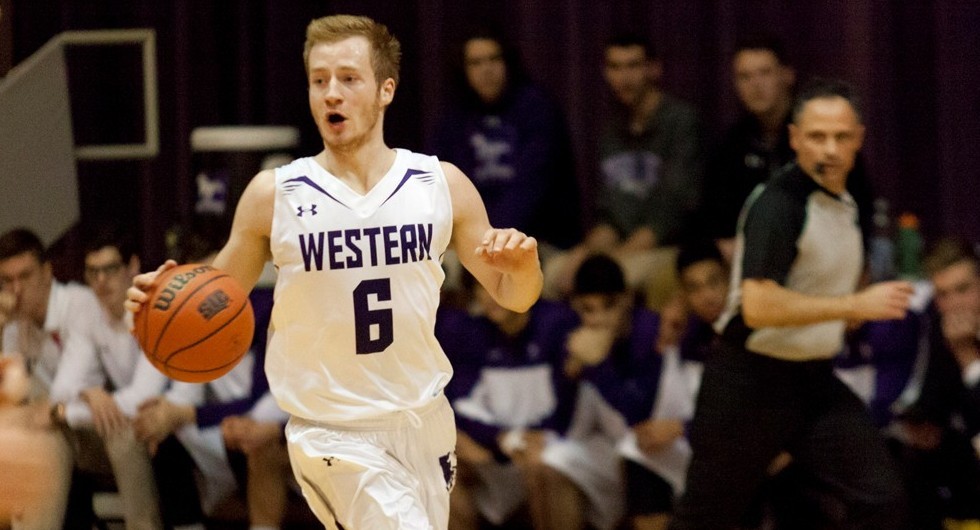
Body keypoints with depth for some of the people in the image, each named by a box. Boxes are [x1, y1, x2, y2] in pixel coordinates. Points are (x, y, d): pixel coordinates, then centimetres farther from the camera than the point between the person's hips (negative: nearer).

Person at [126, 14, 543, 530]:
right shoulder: (274, 194, -6)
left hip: (423, 422, 4)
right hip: (334, 434, -4)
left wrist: (524, 263, -16)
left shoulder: (442, 185, -1)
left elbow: (512, 295, 7)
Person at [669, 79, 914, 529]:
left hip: (815, 382, 7)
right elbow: (758, 306, -30)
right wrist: (856, 306, -26)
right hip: (750, 384, -7)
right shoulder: (778, 205, -19)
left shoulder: (845, 204, 9)